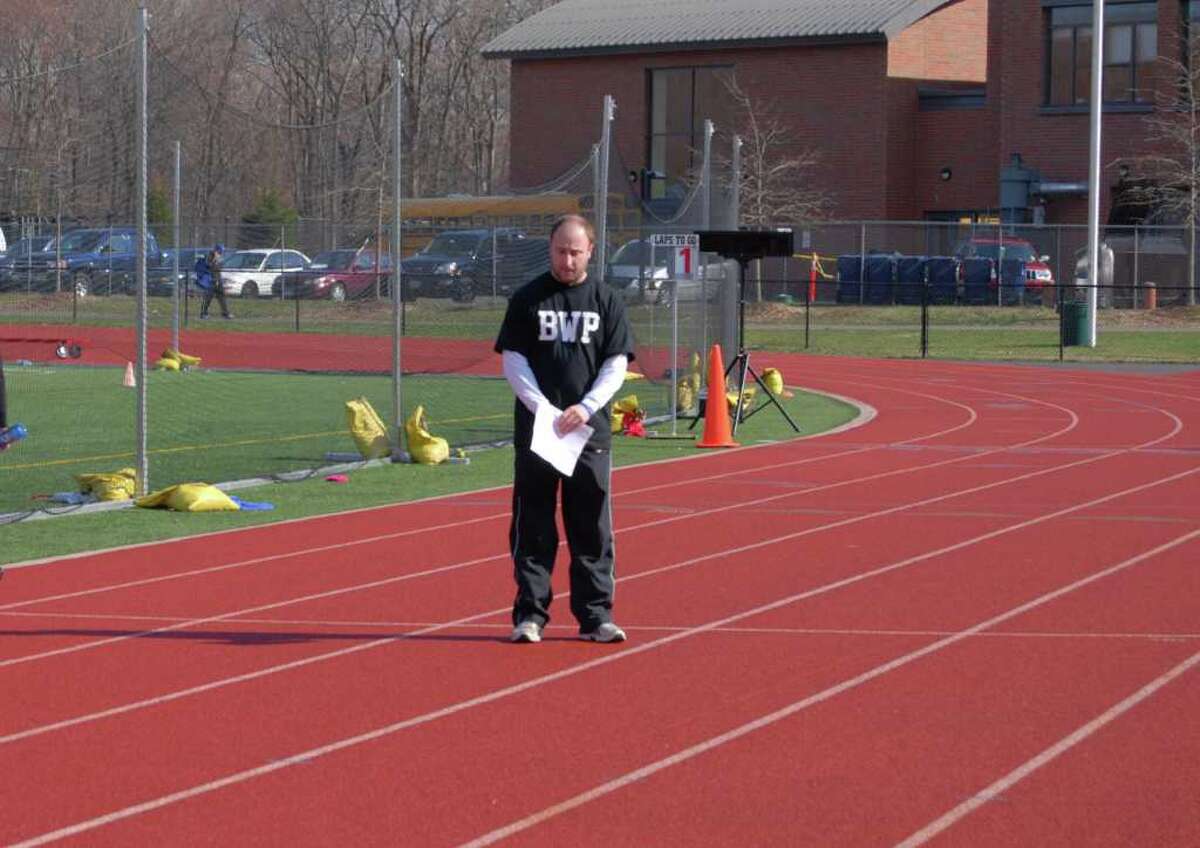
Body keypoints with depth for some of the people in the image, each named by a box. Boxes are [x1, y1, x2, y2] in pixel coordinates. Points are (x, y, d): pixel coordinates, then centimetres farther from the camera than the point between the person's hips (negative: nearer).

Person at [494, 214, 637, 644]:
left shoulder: (606, 300, 7)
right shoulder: (527, 298, 4)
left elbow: (616, 364, 4)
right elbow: (513, 360, 1)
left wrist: (586, 407, -11)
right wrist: (543, 408, -12)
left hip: (590, 431, 1)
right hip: (535, 429, -1)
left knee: (593, 528, 4)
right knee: (532, 528, 2)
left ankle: (595, 615, 10)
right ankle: (530, 615, 7)